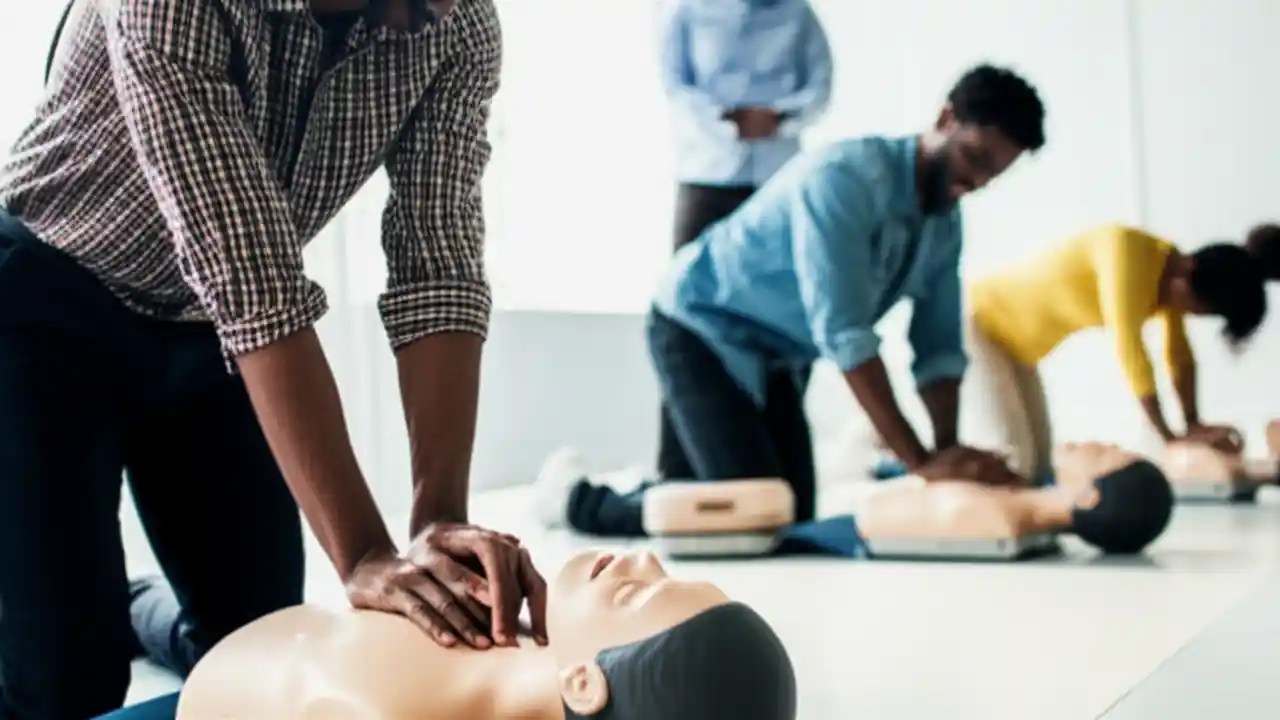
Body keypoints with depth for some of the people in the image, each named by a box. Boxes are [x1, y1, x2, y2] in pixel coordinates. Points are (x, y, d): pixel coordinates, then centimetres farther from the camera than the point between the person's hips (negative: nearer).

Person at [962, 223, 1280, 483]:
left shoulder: (1172, 270, -2)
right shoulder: (1127, 254, -29)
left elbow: (1179, 352, 8)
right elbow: (1129, 351, -32)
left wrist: (1193, 423, -2)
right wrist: (1169, 437, -28)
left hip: (1013, 342, 9)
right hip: (977, 323, -9)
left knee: (1038, 465, 6)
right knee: (1011, 462, -17)